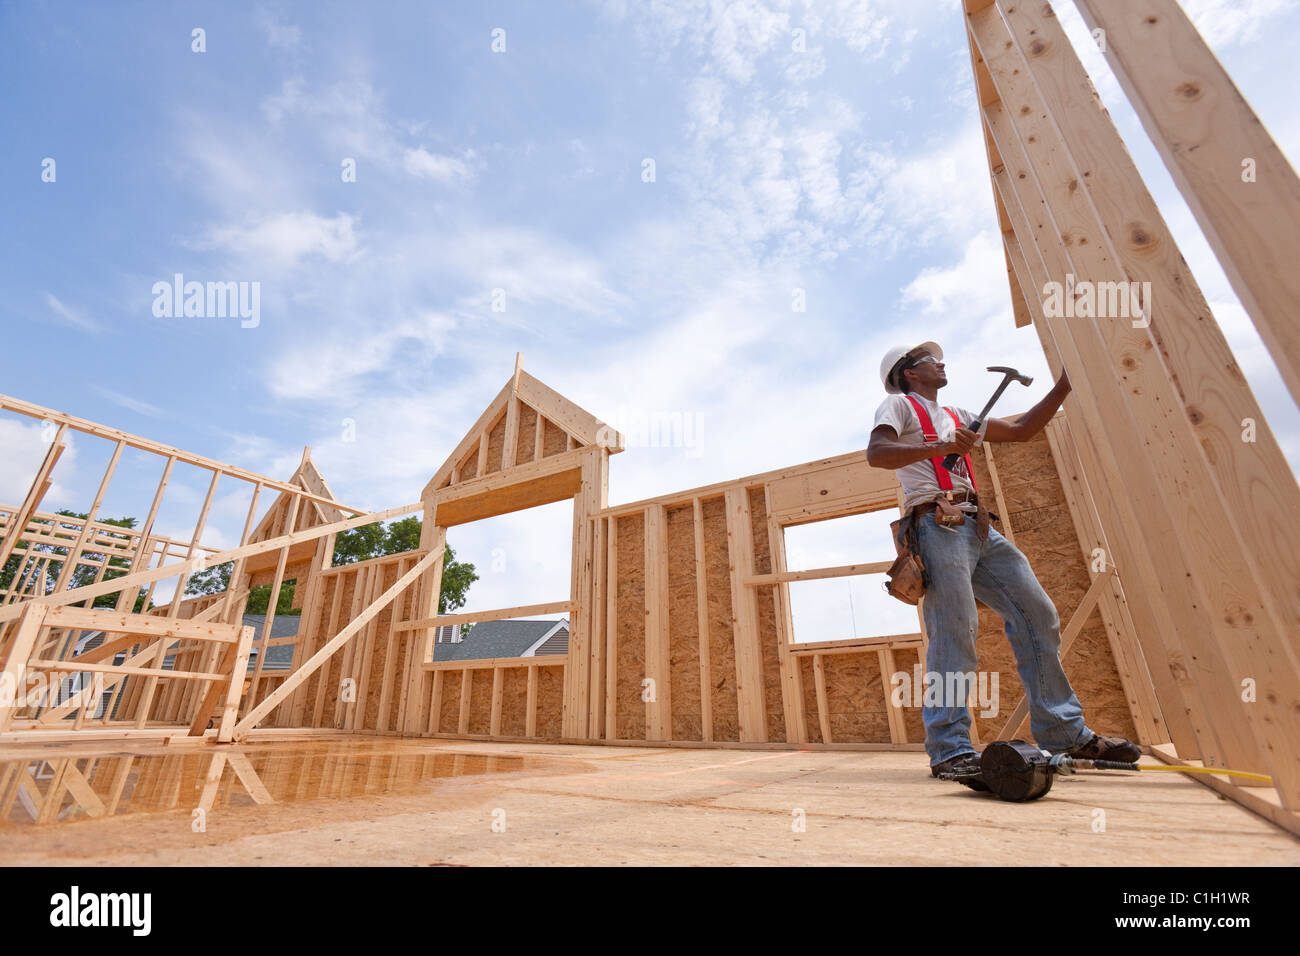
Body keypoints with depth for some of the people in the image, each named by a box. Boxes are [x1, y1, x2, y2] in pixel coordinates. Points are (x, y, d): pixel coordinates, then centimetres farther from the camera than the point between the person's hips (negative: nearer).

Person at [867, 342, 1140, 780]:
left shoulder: (956, 415, 30)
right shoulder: (899, 405, 6)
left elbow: (1021, 430, 30)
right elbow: (876, 454, -12)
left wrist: (1065, 384, 28)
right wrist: (938, 448, -23)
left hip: (979, 528, 8)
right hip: (939, 525, -8)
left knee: (1038, 615, 5)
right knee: (954, 632, -14)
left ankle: (1064, 733, 15)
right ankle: (950, 749, -9)